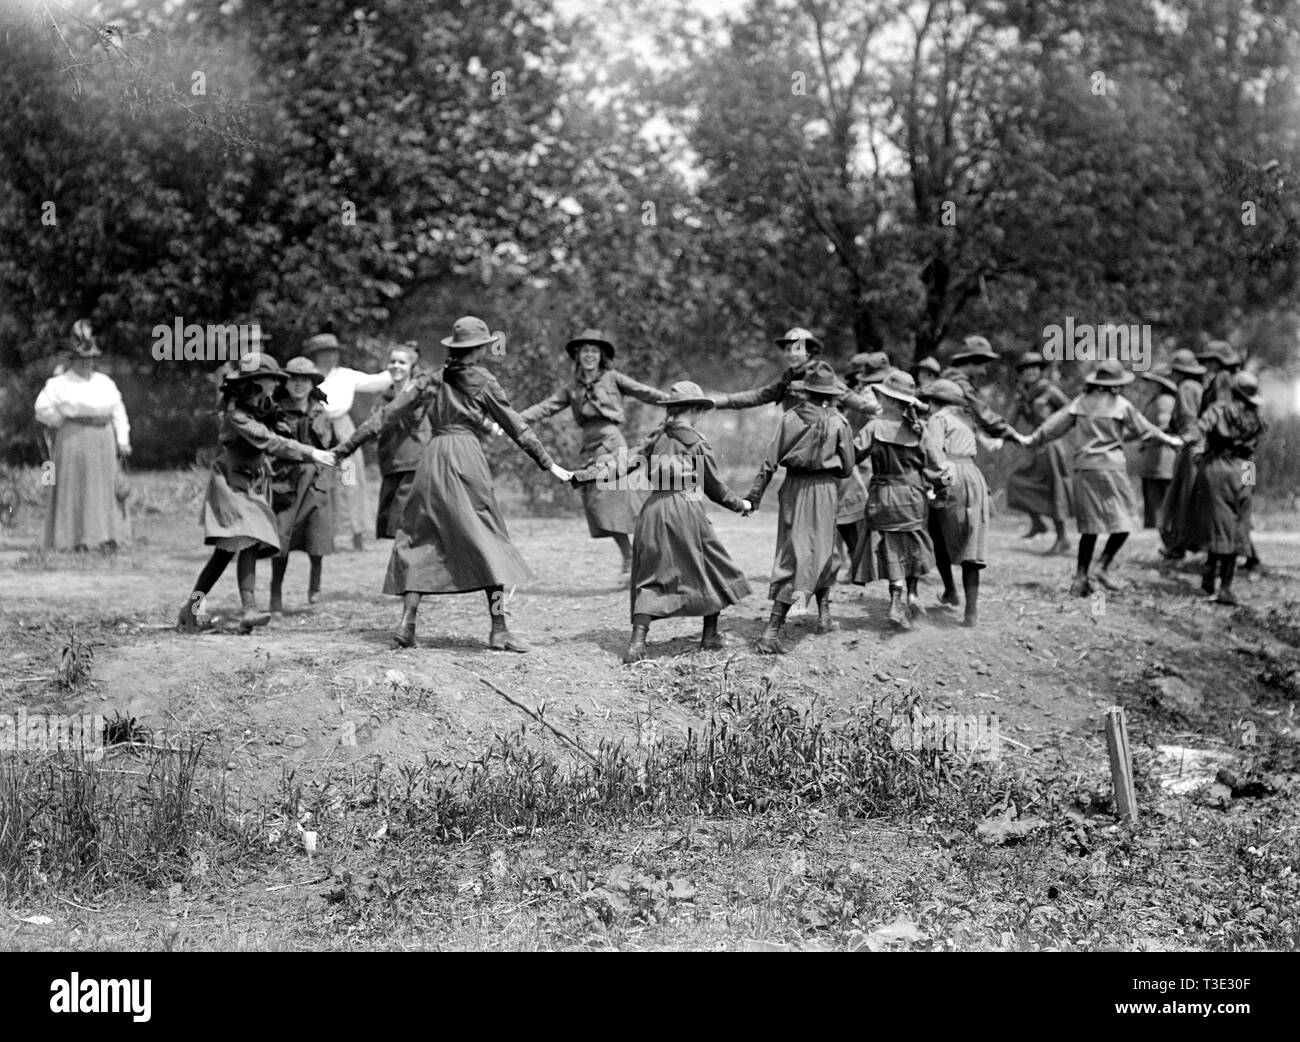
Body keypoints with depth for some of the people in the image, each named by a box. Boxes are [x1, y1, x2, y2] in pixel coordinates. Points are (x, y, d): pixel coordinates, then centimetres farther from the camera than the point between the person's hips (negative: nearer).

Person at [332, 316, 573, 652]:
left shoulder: (431, 381, 10)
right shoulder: (484, 383, 2)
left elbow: (388, 416, 9)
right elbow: (516, 428, 5)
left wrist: (345, 448, 14)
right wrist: (549, 464, 12)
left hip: (432, 460, 4)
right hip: (468, 457, -4)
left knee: (418, 538, 11)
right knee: (488, 539, 0)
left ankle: (407, 624, 2)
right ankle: (499, 630, -5)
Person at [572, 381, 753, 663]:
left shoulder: (656, 438, 10)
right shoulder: (697, 444, -1)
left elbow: (625, 465, 3)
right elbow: (714, 488, 6)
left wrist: (585, 475, 7)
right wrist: (740, 505, 22)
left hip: (654, 510, 4)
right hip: (686, 509, -4)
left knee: (650, 577, 4)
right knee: (711, 569, 15)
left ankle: (637, 642, -13)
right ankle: (710, 637, 21)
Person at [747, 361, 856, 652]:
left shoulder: (790, 418, -3)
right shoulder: (838, 422, -5)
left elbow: (771, 461, -3)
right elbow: (847, 467, 1)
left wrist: (755, 494, 1)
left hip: (794, 487, 2)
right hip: (825, 489, -2)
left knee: (793, 552, 9)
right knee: (823, 549, 13)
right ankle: (824, 615, 9)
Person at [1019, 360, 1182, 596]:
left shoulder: (1081, 402, 5)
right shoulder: (1120, 404, -5)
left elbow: (1056, 424, 7)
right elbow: (1143, 428, 6)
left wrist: (1031, 440, 19)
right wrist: (1168, 439, 22)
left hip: (1083, 467, 5)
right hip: (1110, 466, -5)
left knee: (1090, 524, 12)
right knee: (1124, 520, 6)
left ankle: (1082, 576, 9)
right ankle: (1103, 567, -6)